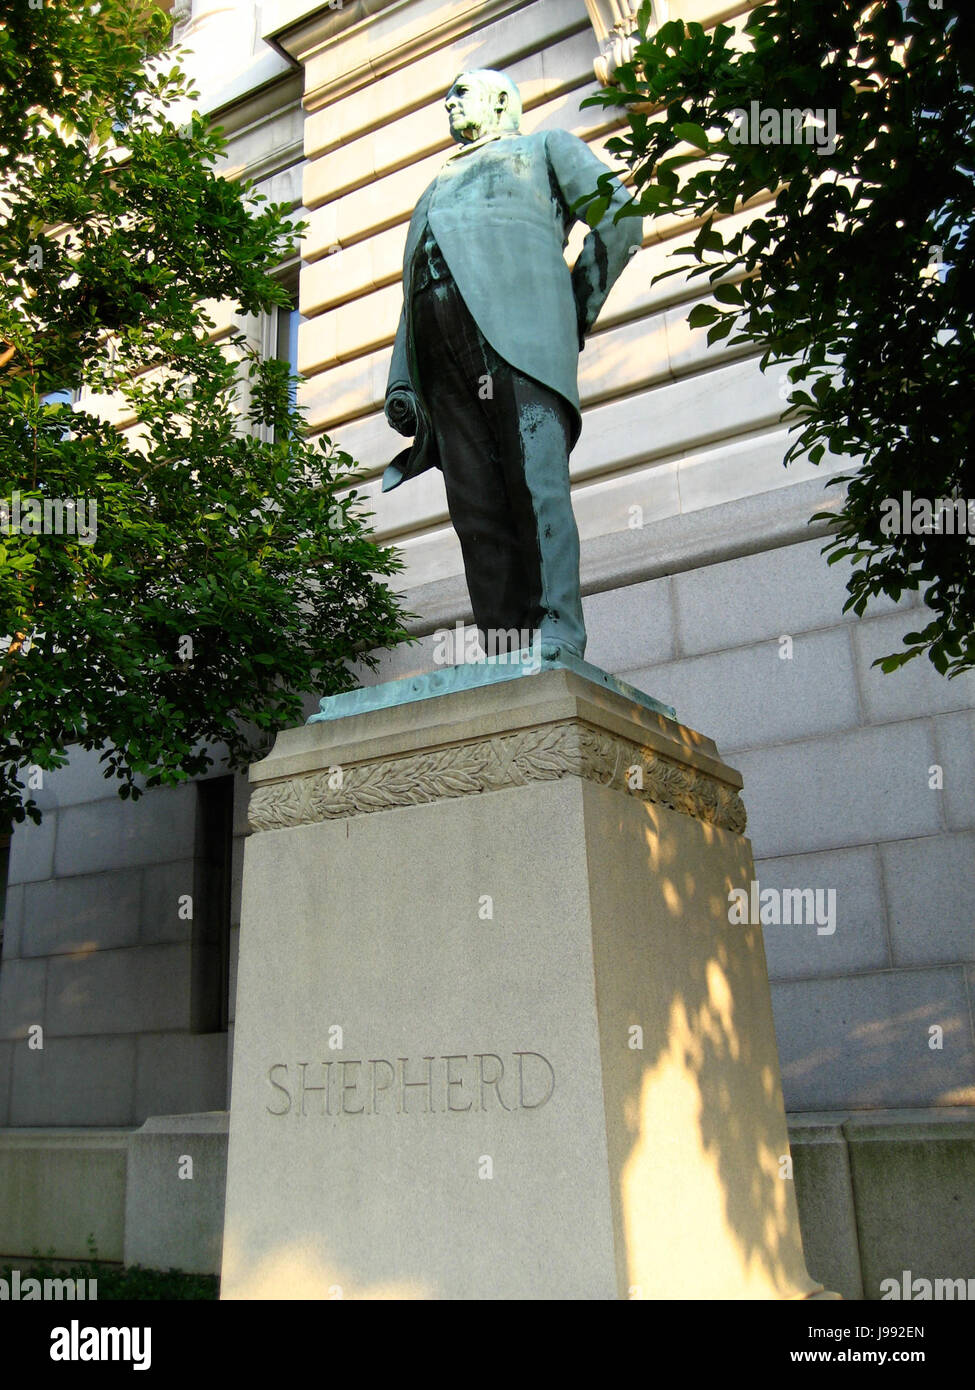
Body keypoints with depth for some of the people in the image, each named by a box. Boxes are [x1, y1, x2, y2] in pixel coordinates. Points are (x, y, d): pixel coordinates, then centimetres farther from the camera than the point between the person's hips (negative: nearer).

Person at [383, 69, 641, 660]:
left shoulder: (548, 145, 28)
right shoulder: (437, 190, 42)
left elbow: (620, 218, 10)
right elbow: (410, 297, 31)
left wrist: (578, 314, 1)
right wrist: (400, 382, 16)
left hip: (515, 315, -4)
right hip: (437, 334, 5)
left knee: (536, 479, -22)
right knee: (476, 507, -12)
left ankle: (557, 636, -30)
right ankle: (505, 664, -19)